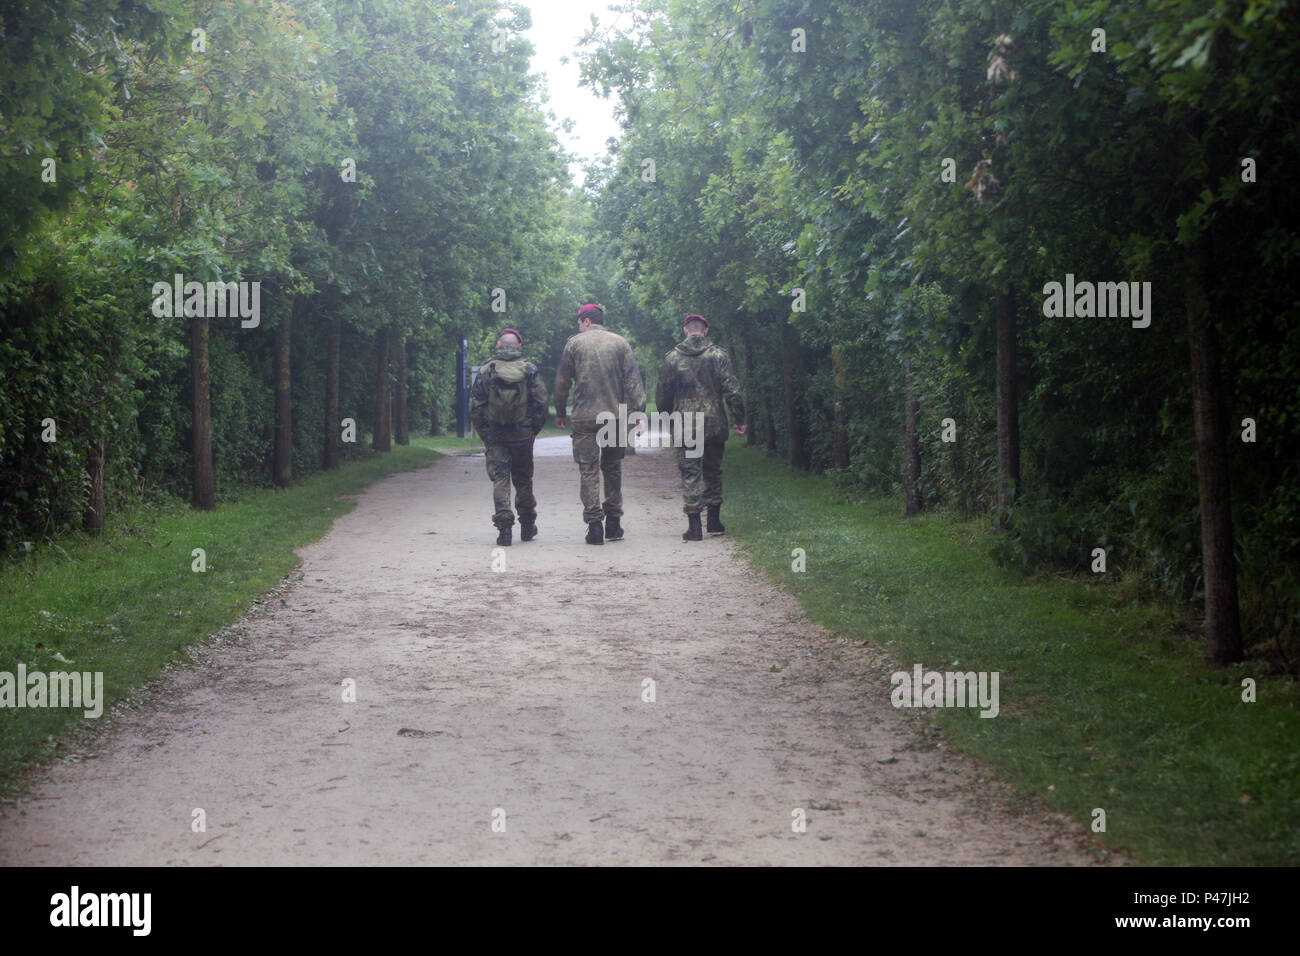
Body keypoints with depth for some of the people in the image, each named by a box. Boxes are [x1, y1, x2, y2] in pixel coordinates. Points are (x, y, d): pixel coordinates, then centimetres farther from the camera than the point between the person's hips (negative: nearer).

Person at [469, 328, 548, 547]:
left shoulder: (485, 371, -2)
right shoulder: (530, 370, -2)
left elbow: (475, 407, -3)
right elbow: (541, 403, -4)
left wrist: (484, 434, 6)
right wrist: (534, 429, 7)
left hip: (495, 436, -1)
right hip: (523, 434, 1)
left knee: (499, 479, 1)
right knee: (523, 479, 14)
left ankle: (504, 526, -11)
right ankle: (527, 526, 24)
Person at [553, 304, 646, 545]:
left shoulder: (574, 343, 2)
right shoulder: (620, 343, 7)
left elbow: (562, 382, 4)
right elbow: (633, 381, 1)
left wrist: (560, 413, 14)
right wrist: (639, 413, -1)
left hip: (584, 417, -2)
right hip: (615, 416, 2)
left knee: (588, 470, 0)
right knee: (613, 468, 14)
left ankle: (594, 525, -6)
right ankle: (613, 523, 16)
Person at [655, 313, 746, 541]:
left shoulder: (673, 357, 1)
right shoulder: (718, 355, -1)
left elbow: (662, 393, 6)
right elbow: (732, 390, -4)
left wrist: (665, 419, 20)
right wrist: (738, 420, 2)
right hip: (714, 424, 1)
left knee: (690, 473, 1)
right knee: (713, 471, 15)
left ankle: (694, 526, -6)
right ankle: (714, 521, 20)